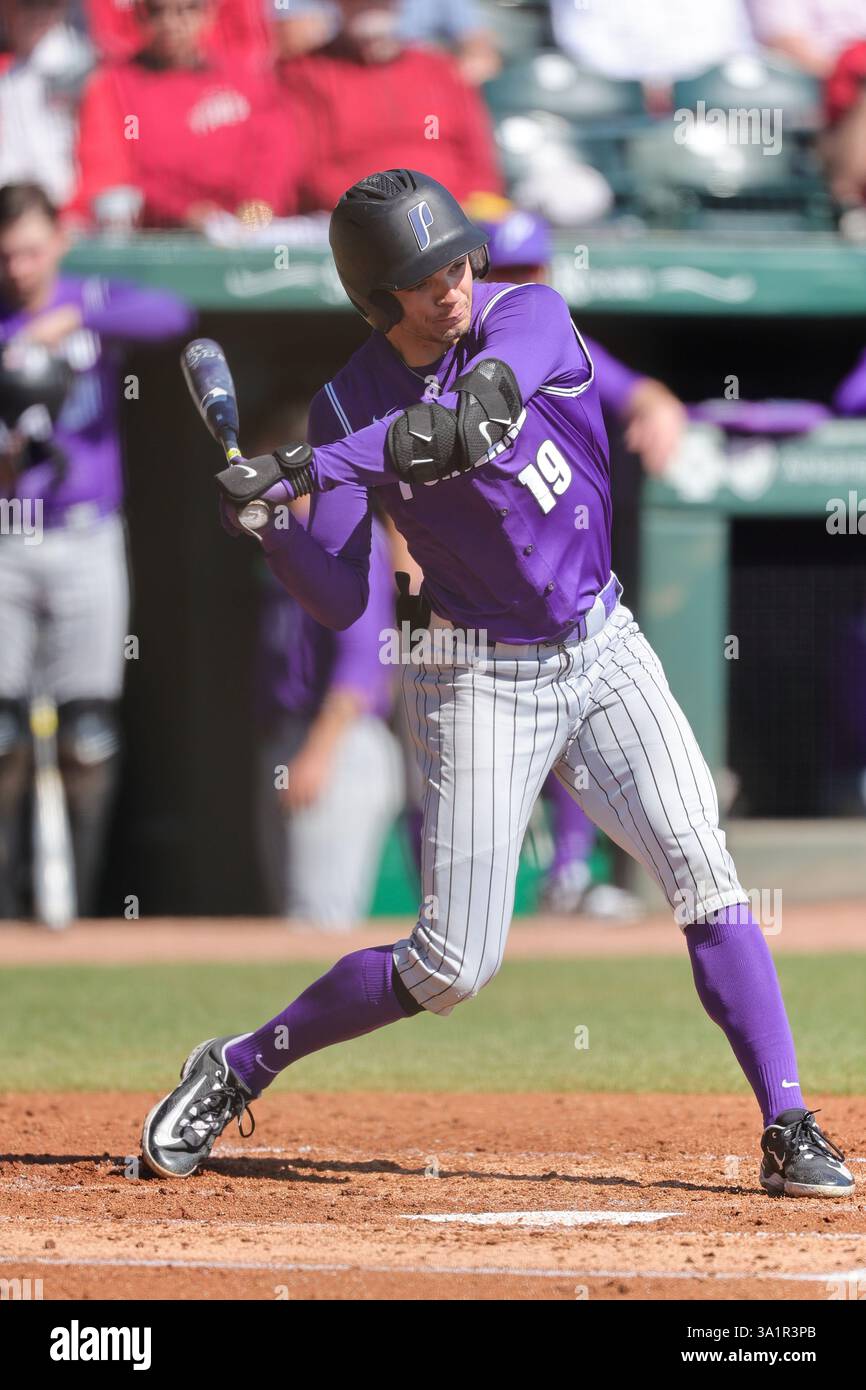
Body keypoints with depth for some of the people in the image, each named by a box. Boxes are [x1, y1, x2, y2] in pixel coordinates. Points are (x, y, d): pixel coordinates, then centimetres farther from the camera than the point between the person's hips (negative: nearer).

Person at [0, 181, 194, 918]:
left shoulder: (94, 302, 5)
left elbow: (173, 315, -16)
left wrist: (72, 320, -24)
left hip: (85, 543, 0)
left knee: (87, 735, -3)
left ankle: (75, 900, 3)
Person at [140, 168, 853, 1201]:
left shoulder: (530, 320, -10)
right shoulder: (350, 407, -8)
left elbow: (470, 419, -31)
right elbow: (338, 603, -10)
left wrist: (301, 469, -35)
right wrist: (269, 529, -30)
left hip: (602, 650, 1)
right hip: (480, 678, -1)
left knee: (702, 873, -14)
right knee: (453, 967, -5)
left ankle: (790, 1133, -10)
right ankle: (237, 1070, 15)